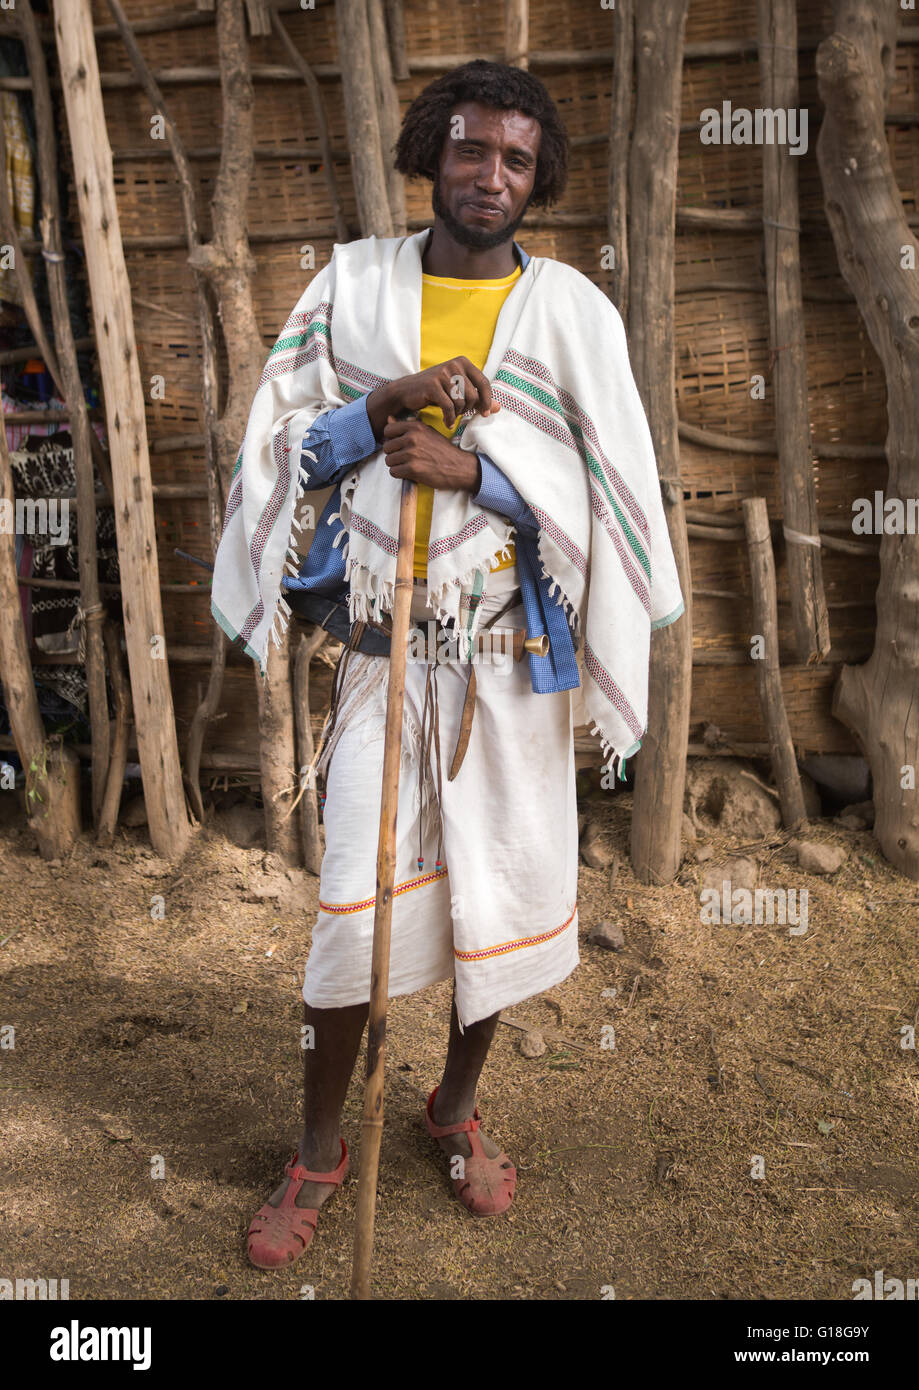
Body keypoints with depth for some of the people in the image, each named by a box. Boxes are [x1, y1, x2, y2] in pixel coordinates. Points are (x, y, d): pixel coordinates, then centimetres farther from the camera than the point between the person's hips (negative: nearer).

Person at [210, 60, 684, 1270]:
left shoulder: (570, 308, 0)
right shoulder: (353, 284, 4)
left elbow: (614, 492, -4)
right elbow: (283, 447, 2)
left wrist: (469, 468, -16)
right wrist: (389, 402, -15)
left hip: (513, 658, 0)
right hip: (382, 650, 0)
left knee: (502, 888, 10)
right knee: (354, 906, 1)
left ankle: (458, 1103, 35)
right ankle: (320, 1148, 23)